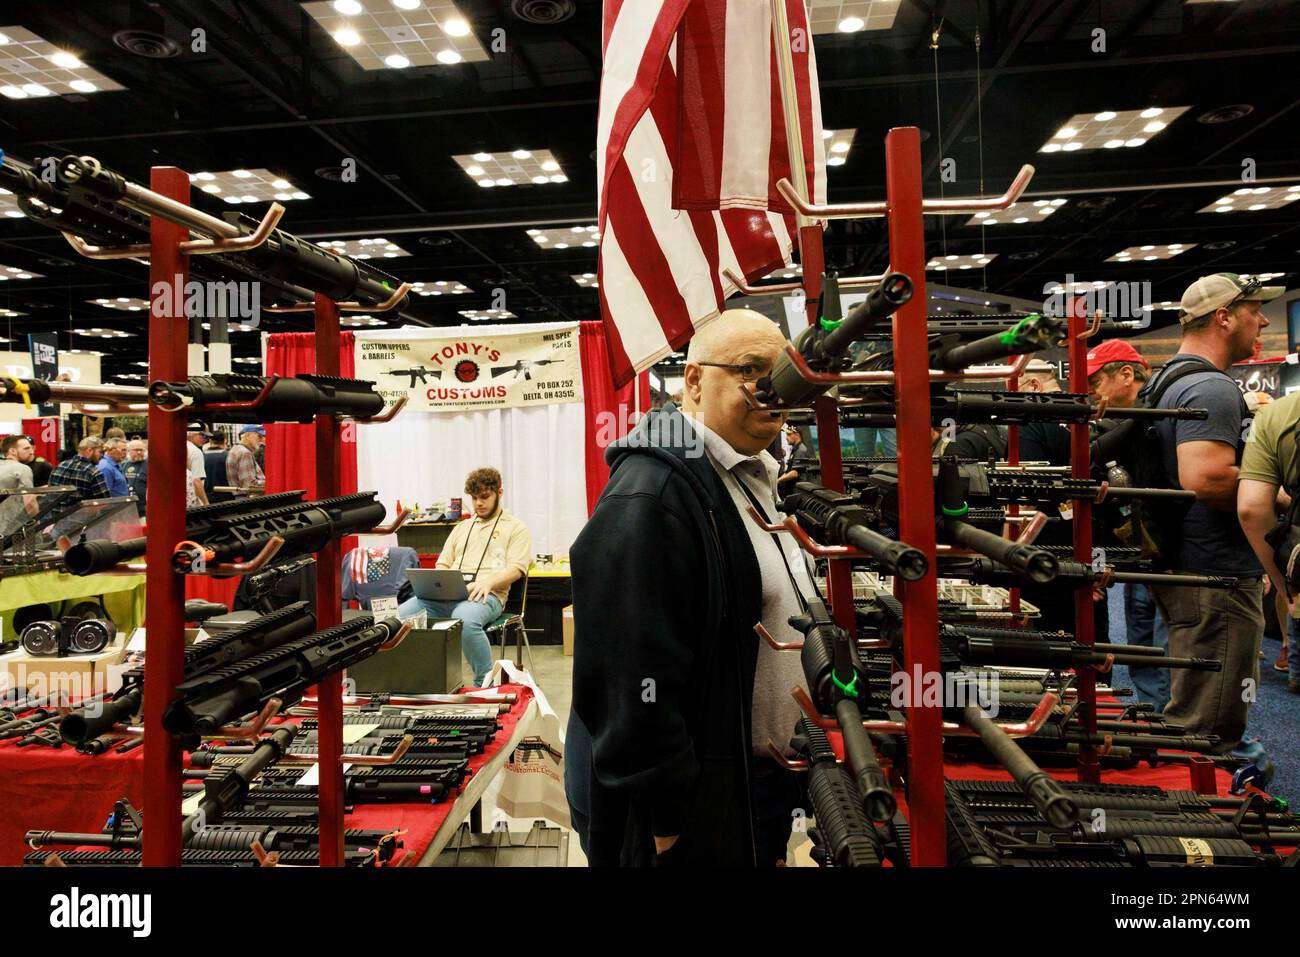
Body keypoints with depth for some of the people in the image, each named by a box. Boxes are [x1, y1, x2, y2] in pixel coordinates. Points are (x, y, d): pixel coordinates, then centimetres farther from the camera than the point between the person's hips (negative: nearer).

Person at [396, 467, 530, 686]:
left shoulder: (516, 528, 11)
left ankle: (485, 684, -25)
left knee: (464, 619, -41)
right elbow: (442, 564, 25)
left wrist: (488, 582, -22)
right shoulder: (462, 528, 30)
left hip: (486, 595, -5)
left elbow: (515, 569, -2)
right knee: (403, 613, -23)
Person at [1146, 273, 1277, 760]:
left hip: (1183, 567, 11)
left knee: (1193, 706, 25)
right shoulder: (1211, 387, -18)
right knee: (1206, 728, -1)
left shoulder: (1169, 377, 16)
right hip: (1217, 575, -11)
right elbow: (1207, 477, -32)